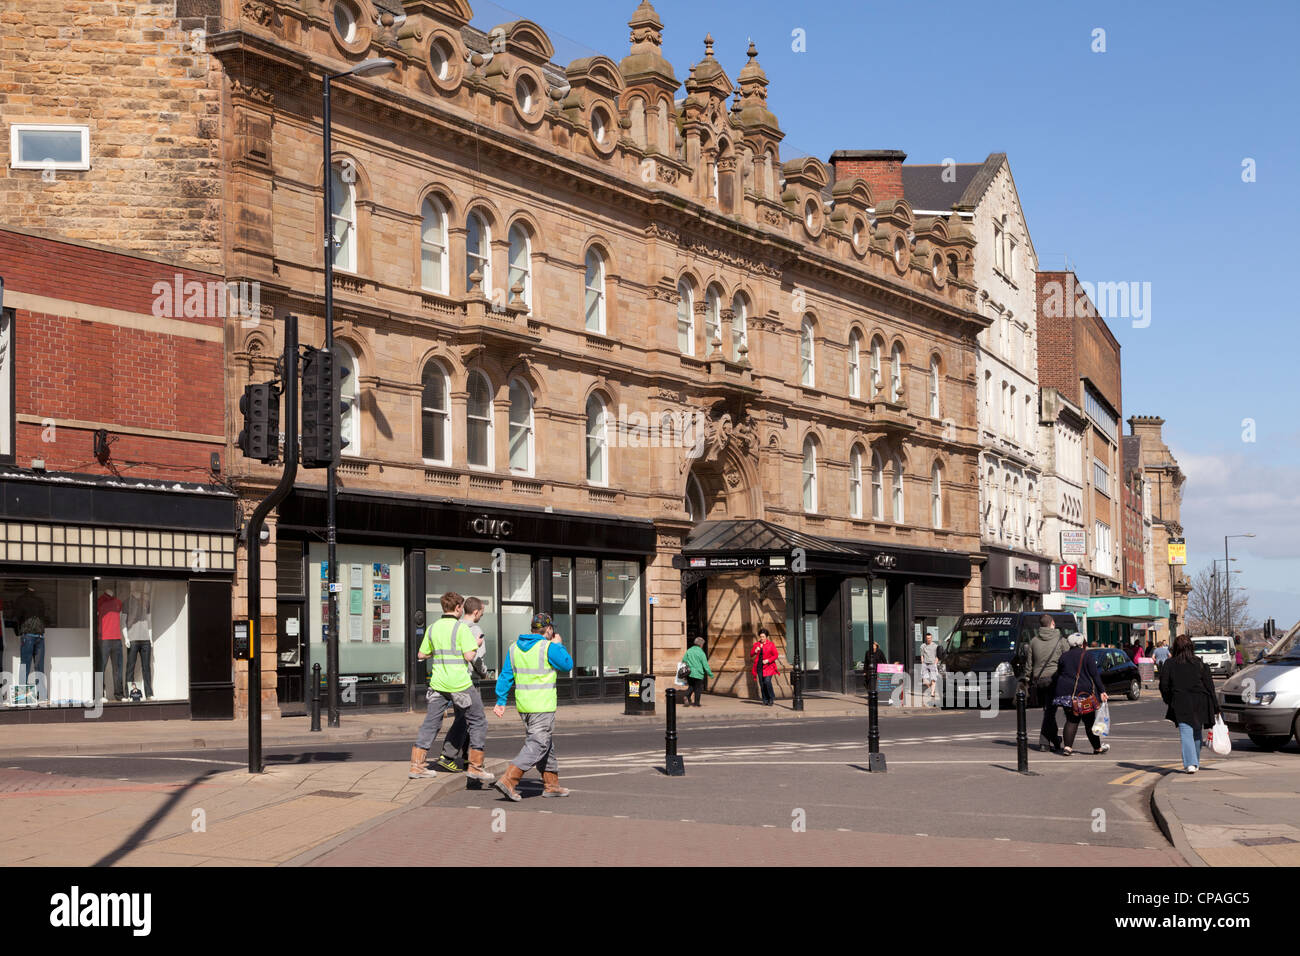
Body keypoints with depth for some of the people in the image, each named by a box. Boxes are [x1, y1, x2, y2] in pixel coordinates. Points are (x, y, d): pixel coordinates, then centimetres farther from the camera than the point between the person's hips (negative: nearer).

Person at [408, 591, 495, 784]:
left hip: (438, 684, 6)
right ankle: (475, 766, 4)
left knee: (430, 724, 12)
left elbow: (422, 654, 14)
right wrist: (476, 645, 3)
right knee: (478, 723, 7)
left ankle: (416, 765, 9)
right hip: (460, 684, -6)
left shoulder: (432, 628, 7)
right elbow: (469, 656, -16)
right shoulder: (461, 627, -11)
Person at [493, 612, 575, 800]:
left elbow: (505, 676, 8)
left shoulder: (514, 648, 7)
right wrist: (559, 645, 12)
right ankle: (508, 781, -18)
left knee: (547, 743, 18)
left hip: (523, 706, 8)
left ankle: (551, 784, 23)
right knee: (537, 746, -7)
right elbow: (568, 664, 0)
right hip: (542, 707, -8)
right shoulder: (548, 648, -13)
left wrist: (501, 701, 11)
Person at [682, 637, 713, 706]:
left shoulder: (689, 651, 3)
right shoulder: (701, 653, -11)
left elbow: (683, 661, 7)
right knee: (698, 688, 9)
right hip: (698, 674, -4)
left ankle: (687, 696, -4)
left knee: (691, 687, 20)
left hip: (689, 674, 4)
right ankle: (697, 703, 13)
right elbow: (705, 665, -10)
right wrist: (710, 674, 1)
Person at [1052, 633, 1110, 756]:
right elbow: (1095, 674, -6)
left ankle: (1067, 746, -7)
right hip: (1084, 692, -3)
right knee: (1089, 721, 6)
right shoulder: (1086, 656, -4)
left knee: (1071, 720, 6)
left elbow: (1058, 675, 11)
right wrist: (1101, 691, -4)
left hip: (1066, 693, 3)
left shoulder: (1063, 656, 8)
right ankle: (1097, 747, 16)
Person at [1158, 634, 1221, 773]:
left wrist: (1168, 700, 18)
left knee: (1186, 733, -6)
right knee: (1196, 733, 18)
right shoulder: (1200, 664, 3)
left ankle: (1190, 763, -22)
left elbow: (1164, 686, 0)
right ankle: (1195, 763, 28)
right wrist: (1215, 707, 8)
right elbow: (1209, 686, 4)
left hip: (1181, 705, -3)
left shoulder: (1169, 664, -2)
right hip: (1199, 704, 3)